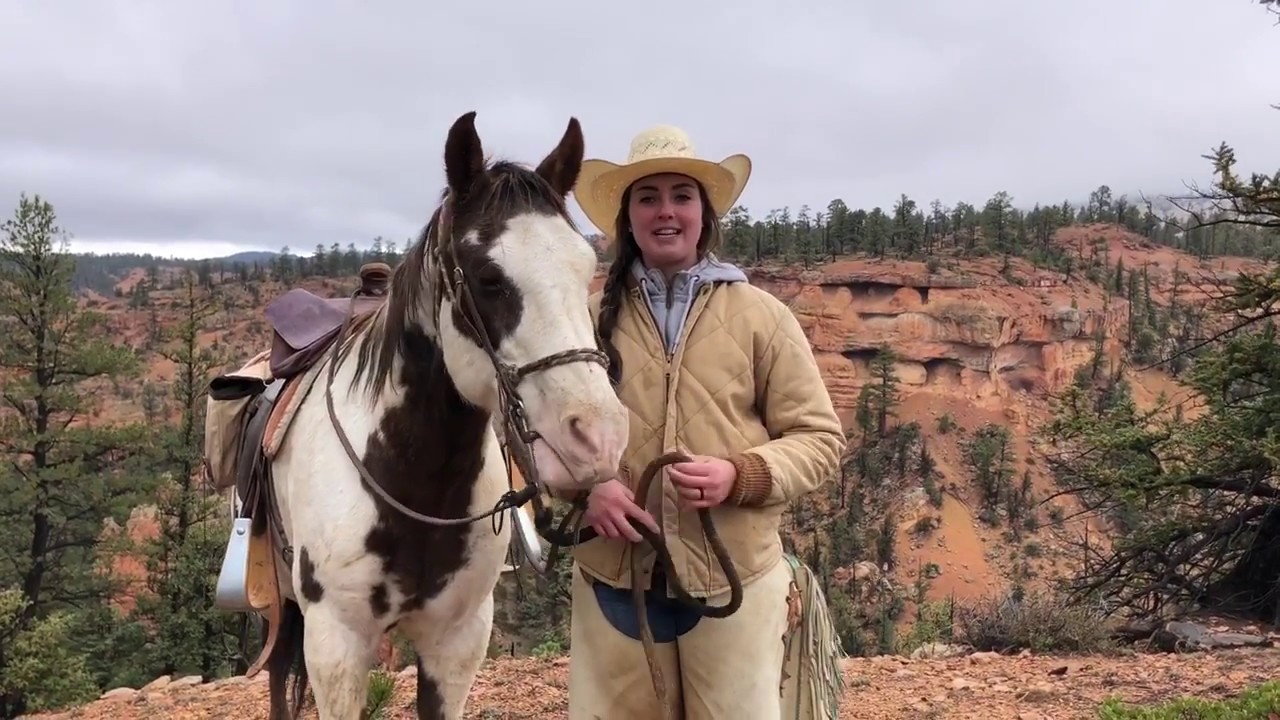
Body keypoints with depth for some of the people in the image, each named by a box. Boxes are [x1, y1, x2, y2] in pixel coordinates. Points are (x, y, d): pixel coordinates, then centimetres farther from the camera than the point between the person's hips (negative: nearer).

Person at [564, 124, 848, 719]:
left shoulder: (761, 316, 0)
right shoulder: (592, 317, 3)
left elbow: (819, 437, 0)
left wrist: (741, 475, -18)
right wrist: (584, 487, -14)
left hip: (733, 581, -1)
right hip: (614, 580, 1)